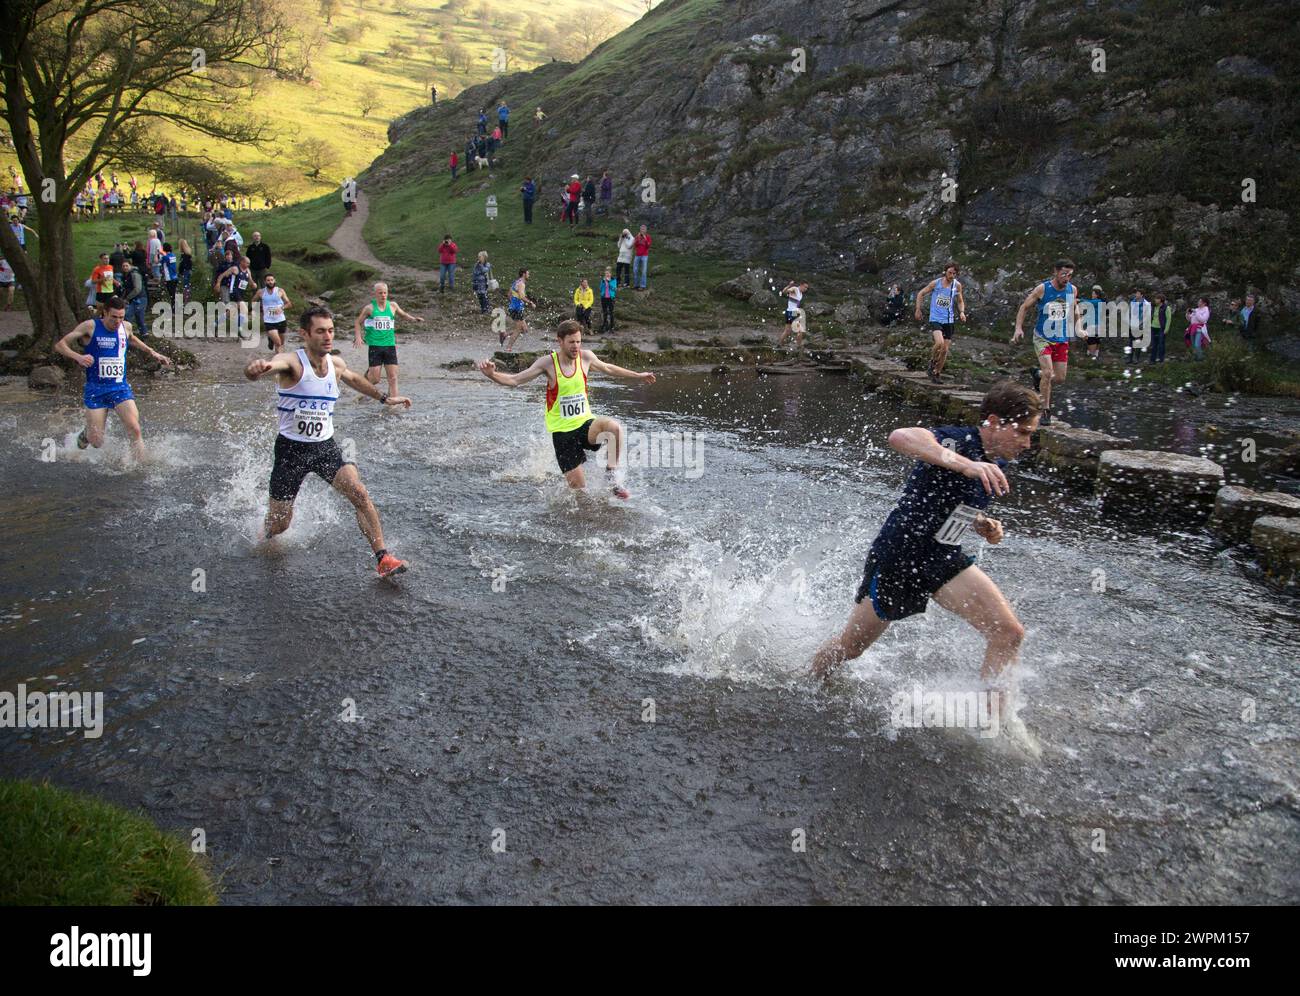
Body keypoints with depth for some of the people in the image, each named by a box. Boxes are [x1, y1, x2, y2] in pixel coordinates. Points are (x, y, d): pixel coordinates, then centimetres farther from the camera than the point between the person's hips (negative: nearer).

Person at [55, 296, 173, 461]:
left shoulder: (126, 327, 4)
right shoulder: (90, 326, -8)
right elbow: (59, 345, -9)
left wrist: (153, 352, 25)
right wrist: (78, 357, -26)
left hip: (120, 387, 3)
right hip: (95, 390, -3)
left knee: (134, 430, -17)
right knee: (96, 442, -1)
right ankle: (86, 433, 35)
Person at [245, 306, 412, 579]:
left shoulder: (336, 364, 2)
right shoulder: (292, 362, -17)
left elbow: (354, 379, 27)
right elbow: (275, 364, -42)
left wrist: (384, 398, 35)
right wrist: (256, 368, -66)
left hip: (326, 446, 4)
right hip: (291, 448, -4)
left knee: (360, 495, -19)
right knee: (279, 523, 7)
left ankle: (383, 559, -14)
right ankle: (263, 542, 44)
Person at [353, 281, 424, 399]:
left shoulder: (392, 305, 6)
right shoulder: (370, 308, -1)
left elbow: (403, 315, 25)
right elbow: (357, 322, 9)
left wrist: (414, 318, 6)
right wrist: (358, 337, -7)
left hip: (390, 346, 2)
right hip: (375, 346, -2)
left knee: (393, 378, -3)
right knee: (375, 379, -3)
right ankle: (368, 374, 33)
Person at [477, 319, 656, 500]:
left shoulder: (586, 357, -2)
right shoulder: (548, 363, -12)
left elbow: (608, 369, 19)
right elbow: (514, 380, -13)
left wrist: (639, 376, 29)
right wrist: (492, 375, -34)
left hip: (585, 424, 2)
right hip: (562, 431, -2)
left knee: (614, 427, -34)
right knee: (579, 489, -5)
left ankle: (612, 474, -13)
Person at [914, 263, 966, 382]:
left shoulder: (957, 285, 2)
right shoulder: (935, 283, -6)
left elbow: (960, 301, 16)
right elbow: (920, 294, 5)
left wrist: (962, 312, -3)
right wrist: (918, 310, 0)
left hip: (949, 320, 3)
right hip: (935, 319, -3)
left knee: (945, 350, 5)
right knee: (939, 343, -27)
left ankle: (937, 373, 23)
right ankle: (932, 360, 4)